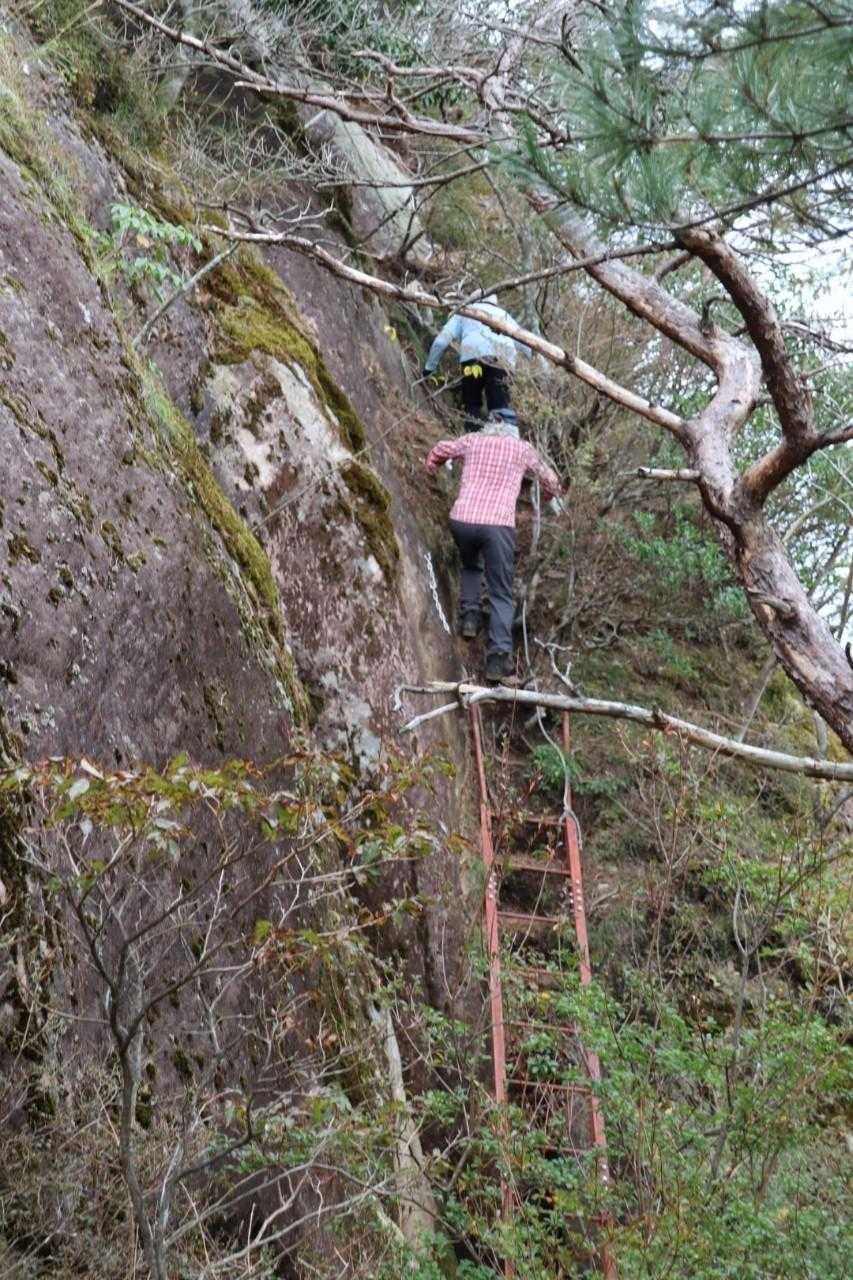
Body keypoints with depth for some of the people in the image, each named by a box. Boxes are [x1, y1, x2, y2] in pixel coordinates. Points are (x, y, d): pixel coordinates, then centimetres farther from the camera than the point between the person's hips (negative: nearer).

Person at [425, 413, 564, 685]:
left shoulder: (473, 440, 16)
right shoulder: (523, 449, 14)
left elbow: (439, 450, 29)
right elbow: (549, 481, 28)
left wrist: (431, 469, 51)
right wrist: (551, 494, 51)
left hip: (462, 518, 2)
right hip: (498, 524, -2)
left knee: (470, 566, 34)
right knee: (501, 594, 2)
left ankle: (469, 614, 14)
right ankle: (498, 657, -12)